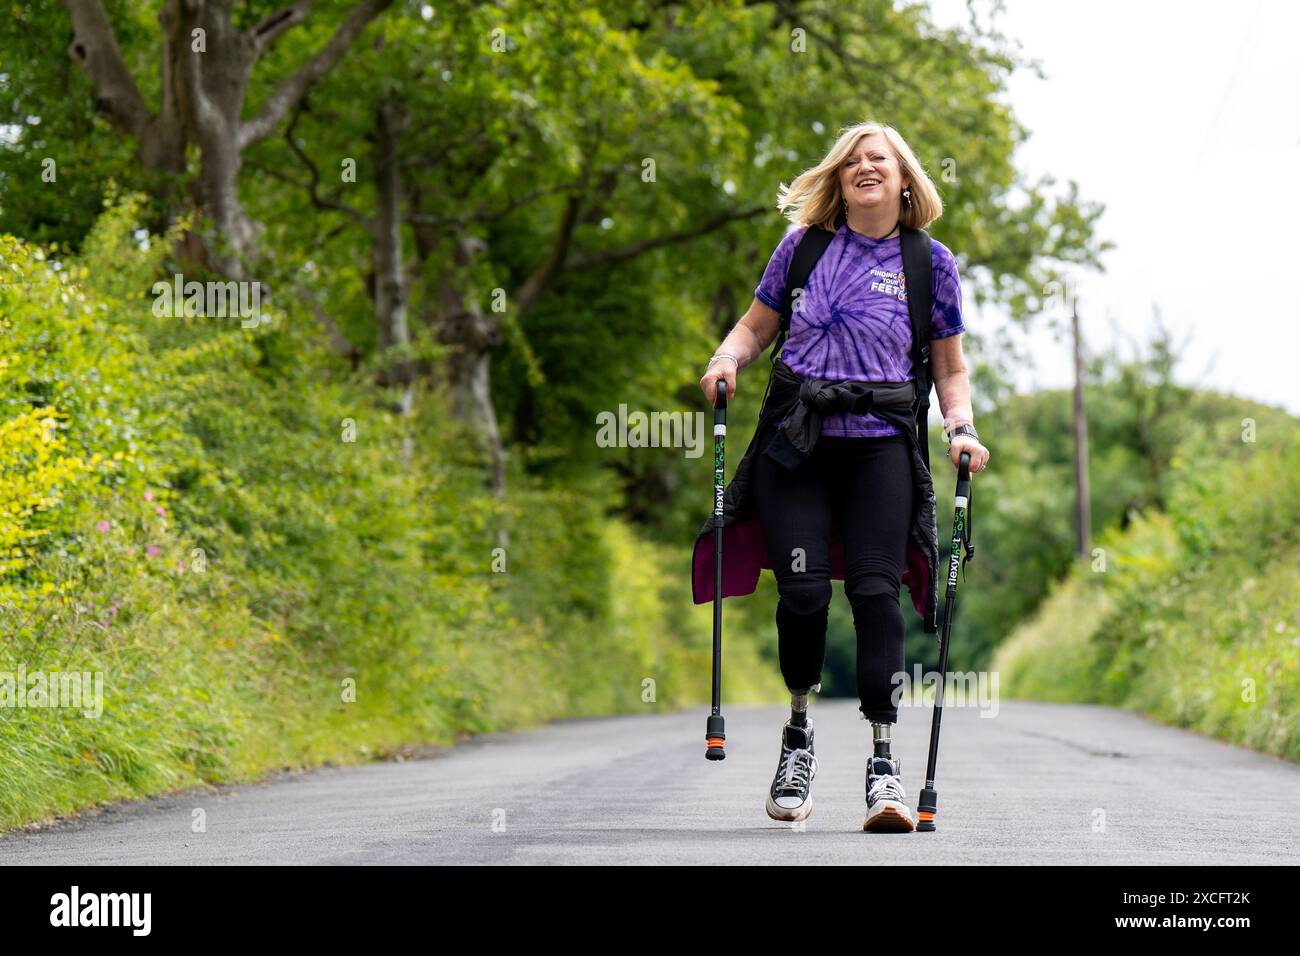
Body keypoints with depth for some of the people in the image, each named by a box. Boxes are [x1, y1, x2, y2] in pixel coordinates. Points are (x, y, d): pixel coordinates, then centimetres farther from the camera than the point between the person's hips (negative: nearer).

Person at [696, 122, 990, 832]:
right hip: (794, 442, 1)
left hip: (878, 447, -1)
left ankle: (883, 762, -11)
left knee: (875, 588, -15)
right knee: (802, 588, -11)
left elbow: (950, 368, 15)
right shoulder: (802, 247, 12)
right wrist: (727, 359, -2)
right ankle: (798, 732, 14)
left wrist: (962, 428, -2)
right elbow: (756, 326, 19)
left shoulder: (929, 262, 10)